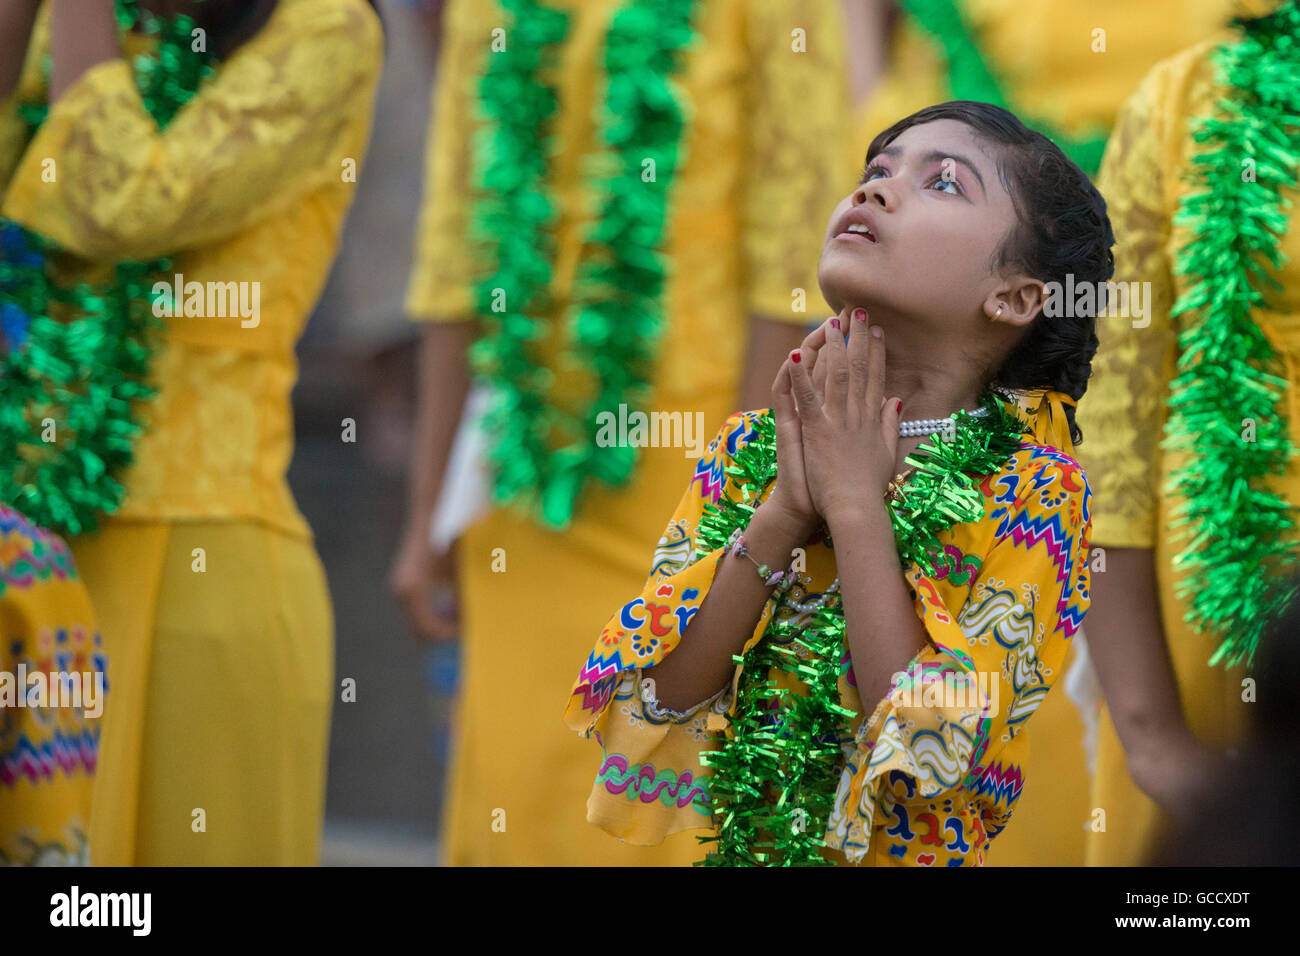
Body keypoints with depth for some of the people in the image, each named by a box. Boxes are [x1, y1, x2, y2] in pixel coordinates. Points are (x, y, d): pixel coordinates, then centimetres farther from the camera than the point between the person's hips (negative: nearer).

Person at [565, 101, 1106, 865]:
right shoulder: (753, 447, 4)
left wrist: (854, 501, -12)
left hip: (895, 848, -2)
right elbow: (657, 694, -4)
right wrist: (783, 510, -11)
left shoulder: (1036, 490, -5)